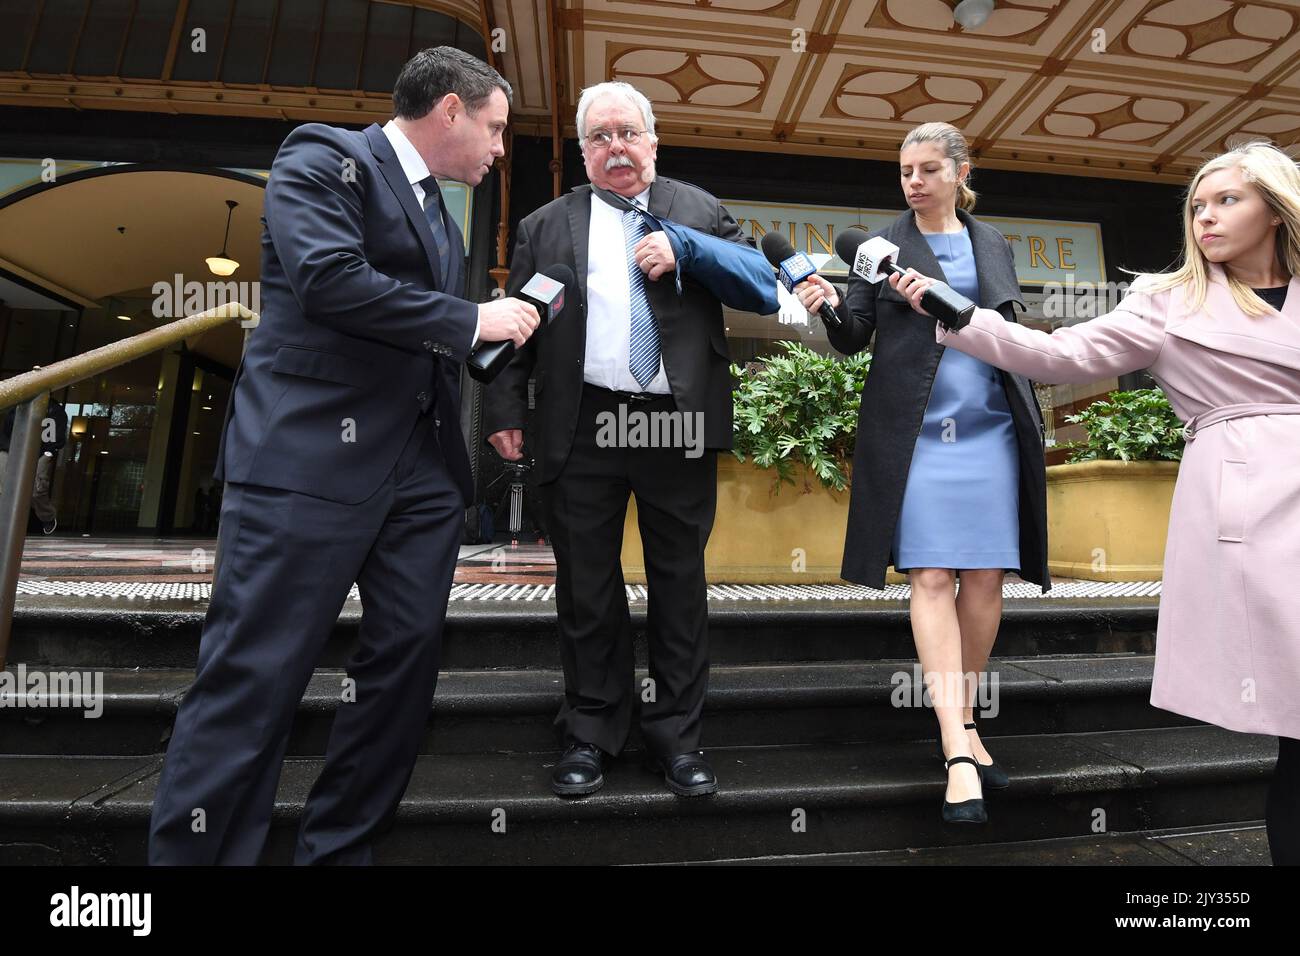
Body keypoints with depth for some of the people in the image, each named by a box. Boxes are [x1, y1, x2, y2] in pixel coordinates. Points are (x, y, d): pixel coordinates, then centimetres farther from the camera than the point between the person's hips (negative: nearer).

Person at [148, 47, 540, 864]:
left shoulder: (438, 210, 24)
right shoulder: (325, 156, 0)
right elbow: (330, 280, -17)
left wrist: (502, 327, 16)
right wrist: (472, 320, -11)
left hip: (424, 466, 8)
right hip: (312, 454, -7)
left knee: (407, 662, 7)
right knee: (254, 676, -2)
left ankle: (340, 848, 24)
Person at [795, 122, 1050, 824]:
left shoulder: (995, 247, 18)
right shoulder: (882, 245, 9)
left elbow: (1012, 336, 19)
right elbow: (854, 339, 2)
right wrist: (831, 308, -19)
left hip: (989, 429, 3)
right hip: (913, 433, -3)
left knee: (986, 579, 1)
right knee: (932, 579, -8)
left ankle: (964, 719, 19)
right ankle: (958, 751, -5)